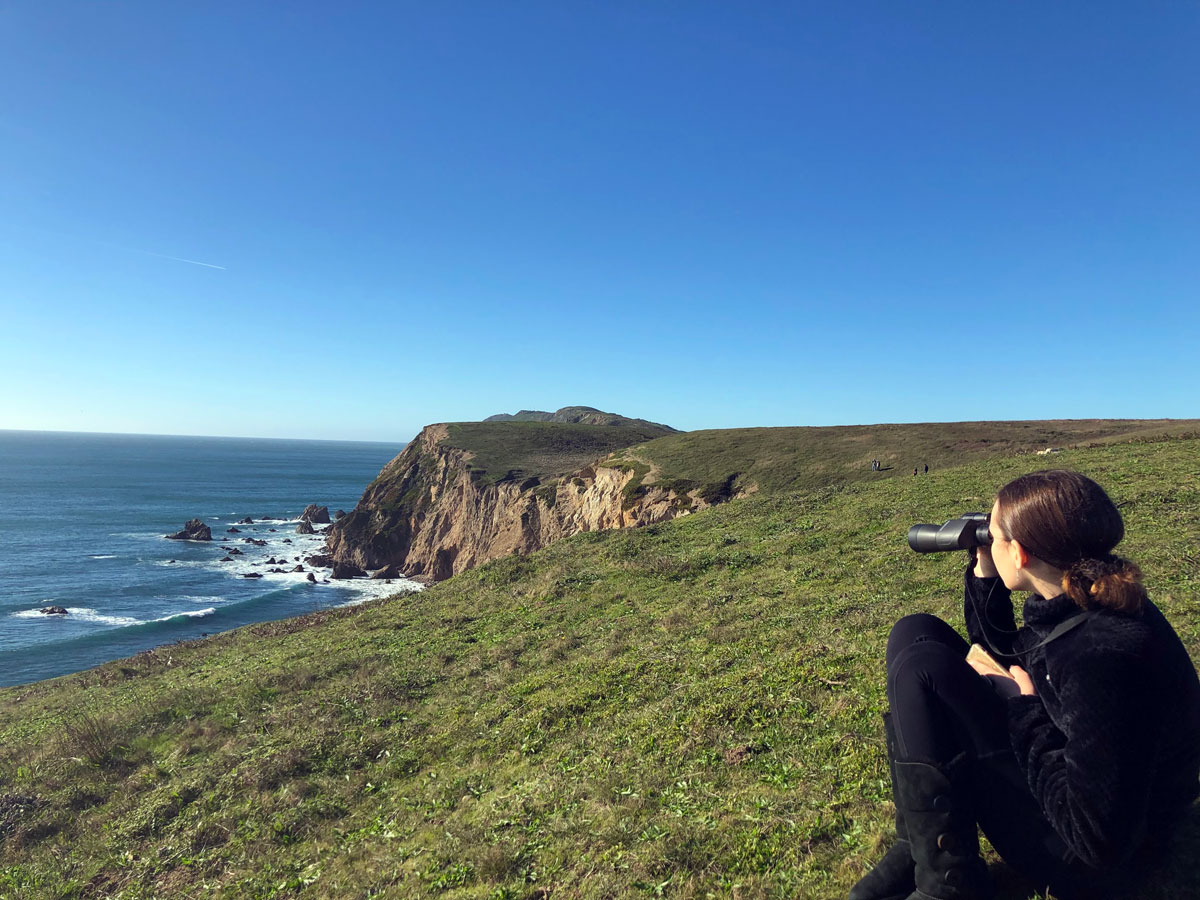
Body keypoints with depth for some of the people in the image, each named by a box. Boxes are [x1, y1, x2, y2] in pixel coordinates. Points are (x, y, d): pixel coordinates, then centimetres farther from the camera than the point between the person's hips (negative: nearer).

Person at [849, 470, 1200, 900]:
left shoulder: (1105, 656, -33)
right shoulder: (1071, 600, -6)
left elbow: (1099, 840, -30)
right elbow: (1007, 654, 15)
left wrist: (1026, 711, -20)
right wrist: (984, 577, 0)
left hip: (1093, 864, -9)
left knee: (922, 668, -21)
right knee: (915, 635, 1)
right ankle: (918, 846, 2)